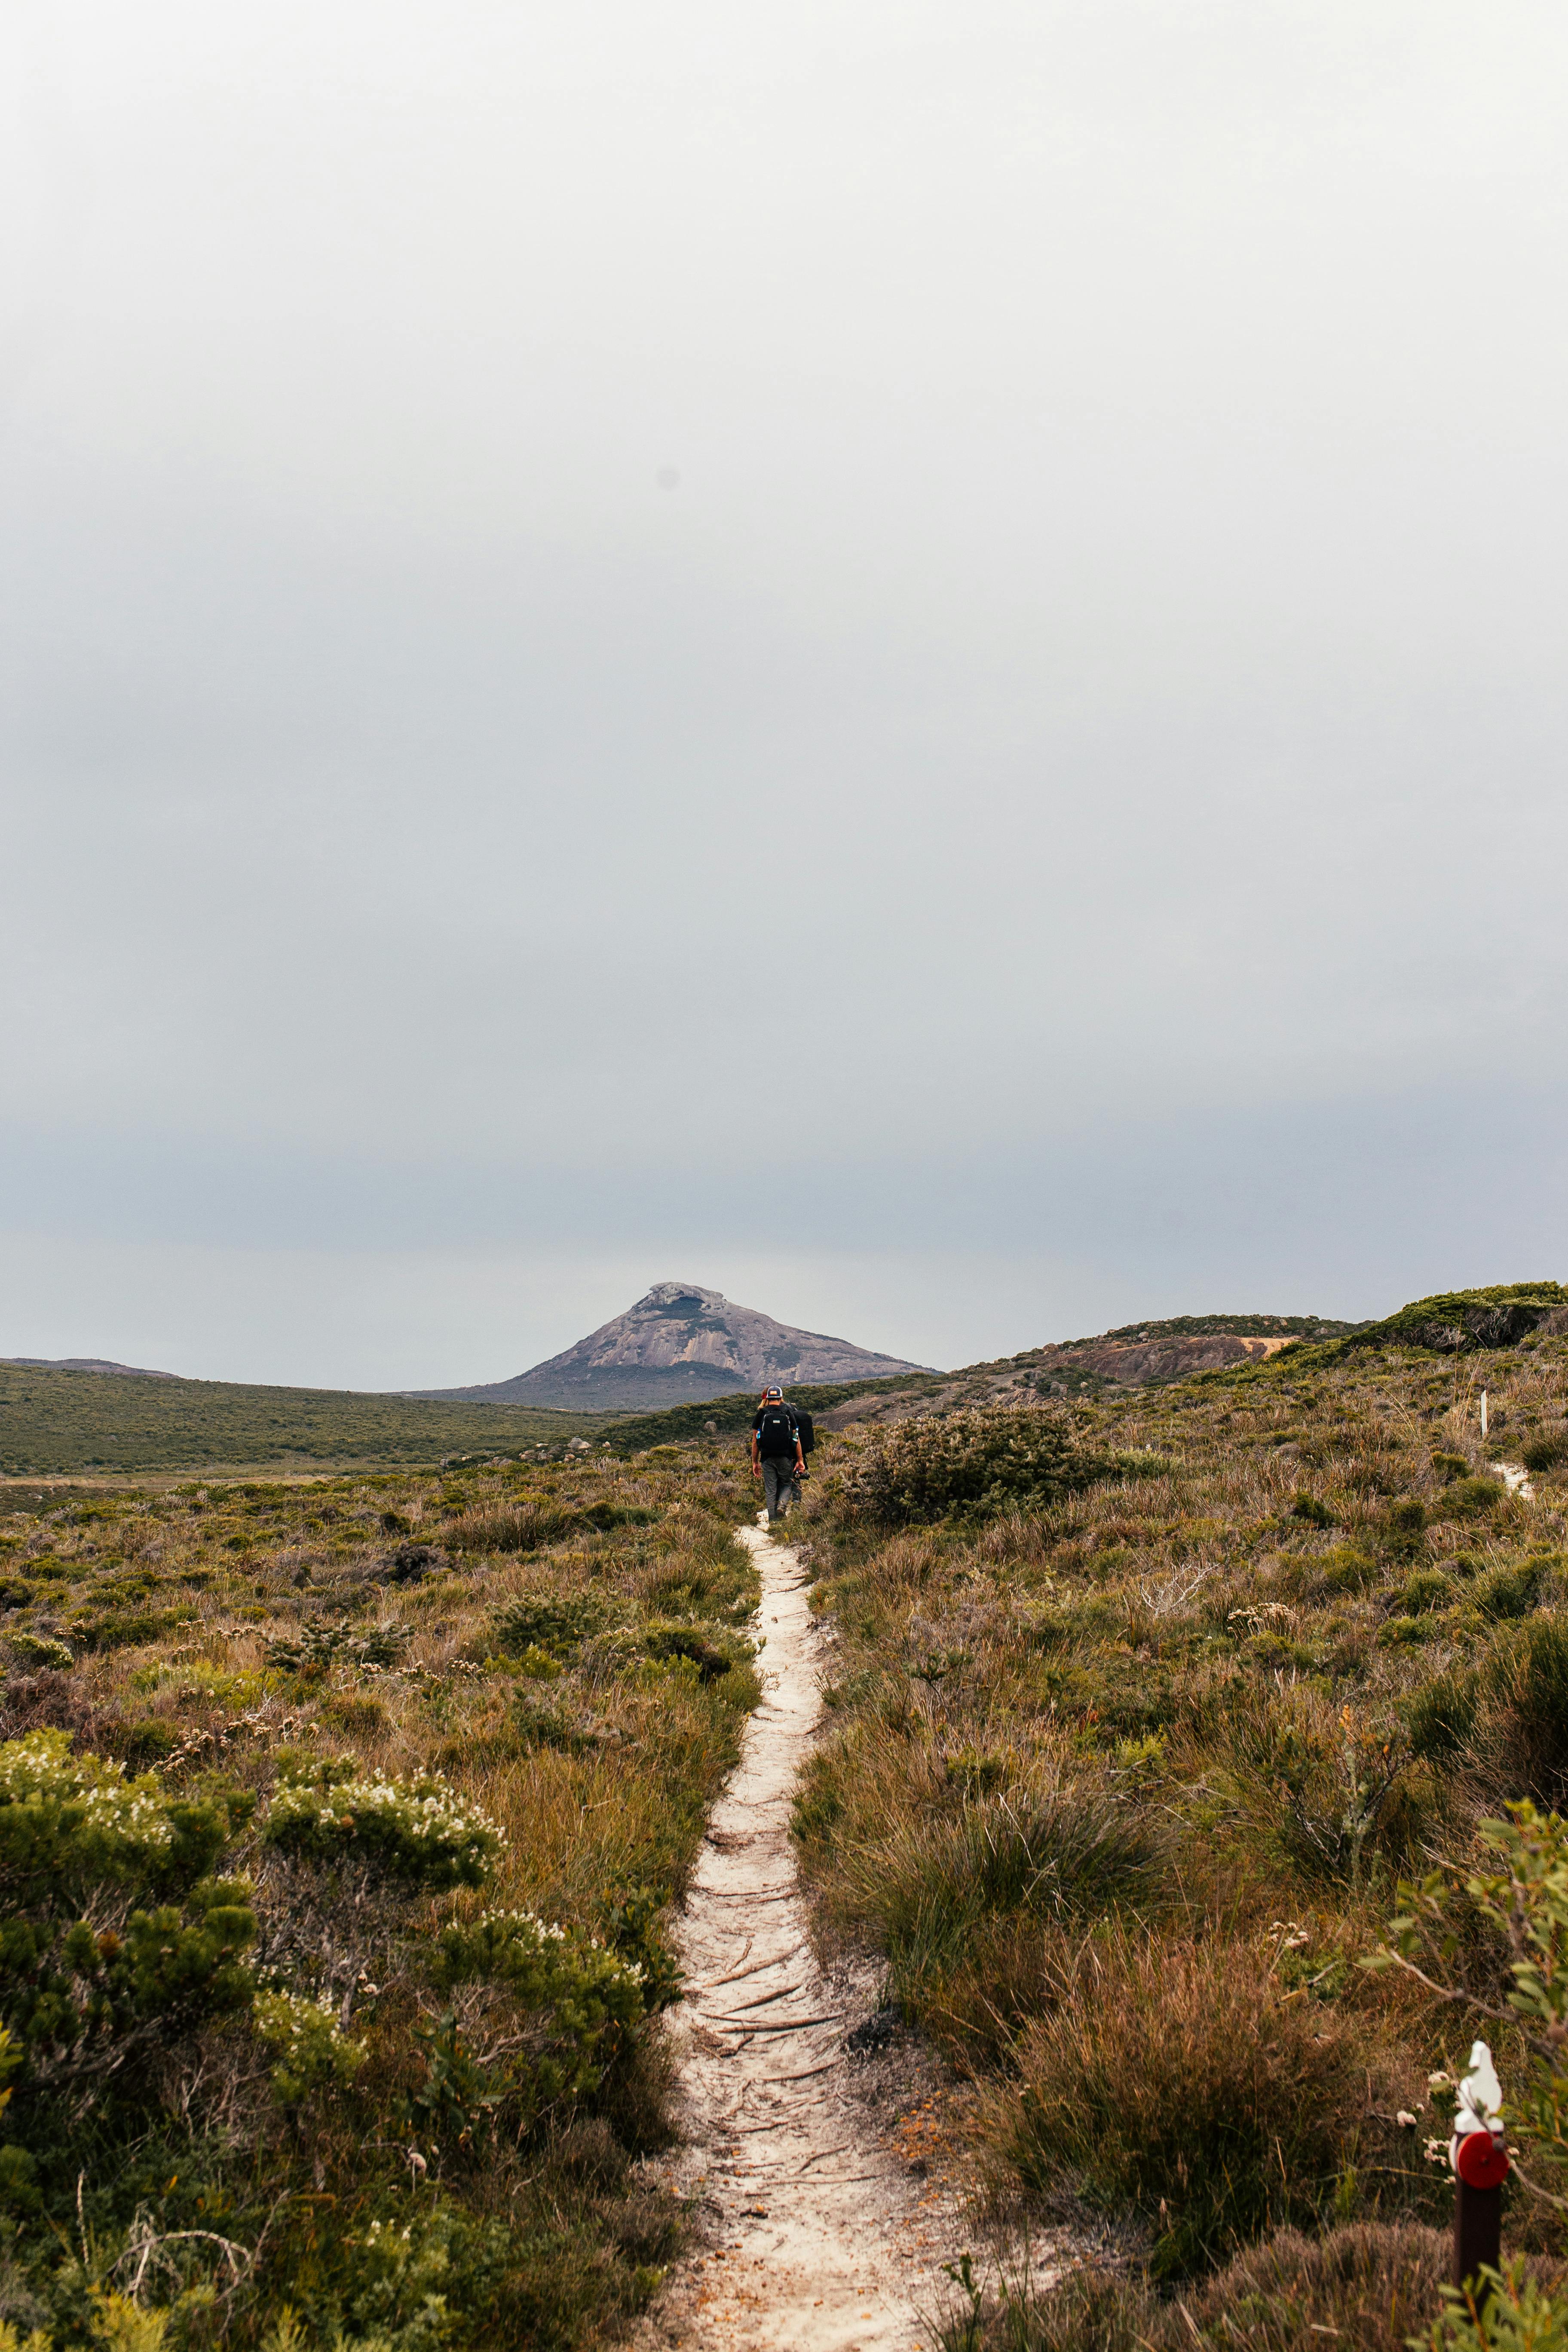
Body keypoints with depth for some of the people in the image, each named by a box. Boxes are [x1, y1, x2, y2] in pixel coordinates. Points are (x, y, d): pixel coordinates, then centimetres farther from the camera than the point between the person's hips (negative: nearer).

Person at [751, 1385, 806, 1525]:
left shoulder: (761, 1414, 3)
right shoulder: (788, 1413, 4)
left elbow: (755, 1441, 3)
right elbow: (796, 1439, 3)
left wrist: (755, 1462, 9)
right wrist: (800, 1460, 8)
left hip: (767, 1458, 0)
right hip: (786, 1458, 0)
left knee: (770, 1490, 5)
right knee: (787, 1485, 17)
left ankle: (771, 1522, 1)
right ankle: (783, 1504, -12)